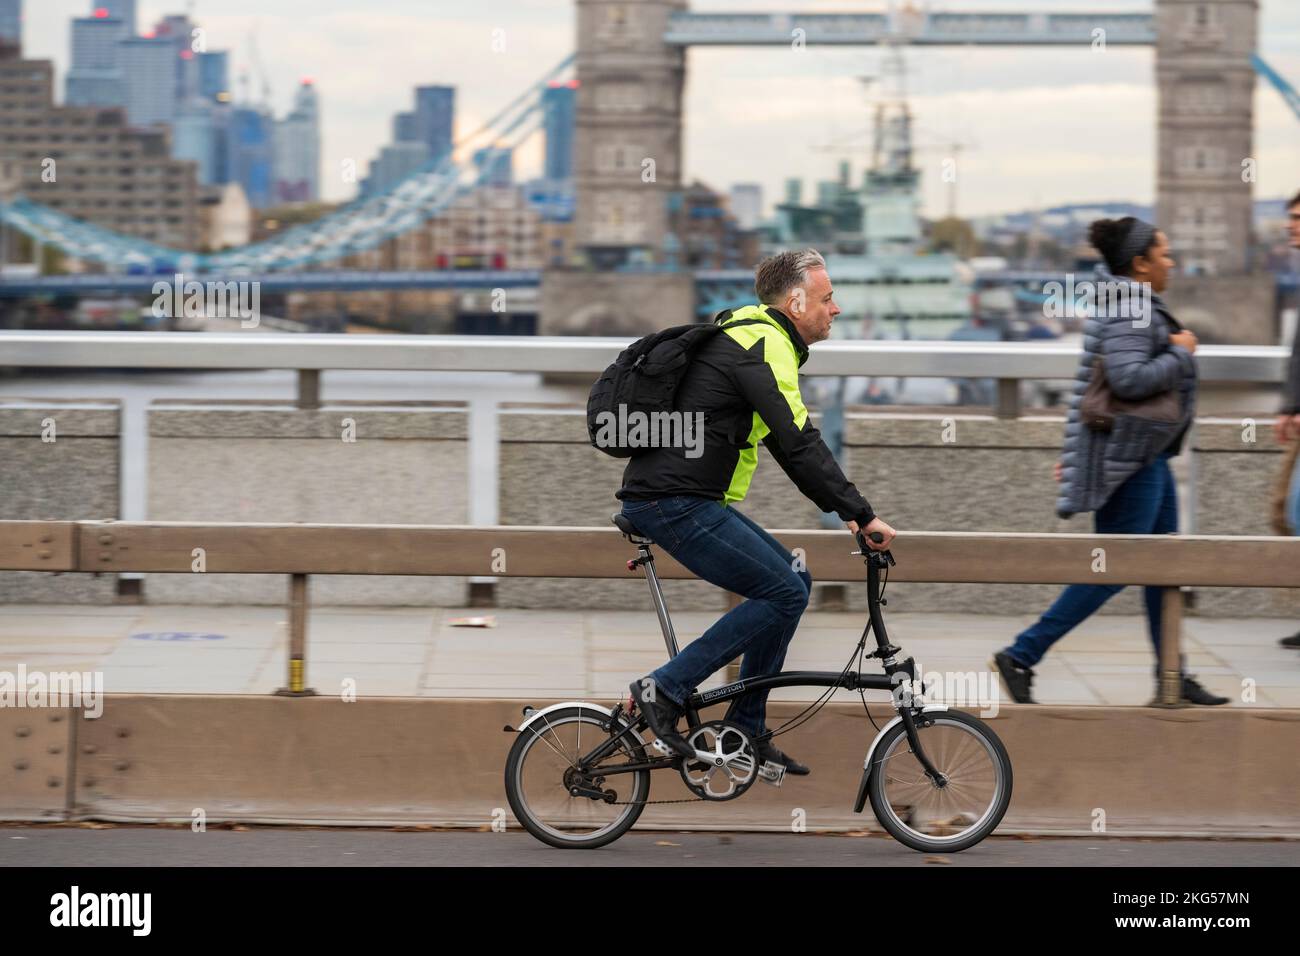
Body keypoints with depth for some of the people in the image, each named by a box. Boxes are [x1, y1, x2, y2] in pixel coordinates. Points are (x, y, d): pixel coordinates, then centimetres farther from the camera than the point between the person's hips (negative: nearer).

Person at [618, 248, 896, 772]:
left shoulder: (750, 336, 20)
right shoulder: (764, 346, -13)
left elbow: (789, 443, 26)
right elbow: (799, 444, -20)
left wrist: (843, 509, 21)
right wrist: (862, 515, -16)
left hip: (681, 498, 10)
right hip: (676, 502, -10)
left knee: (793, 578, 13)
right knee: (785, 592, -10)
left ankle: (745, 729, 14)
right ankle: (665, 689, -8)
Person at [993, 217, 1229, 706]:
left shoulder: (1134, 306, 15)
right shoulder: (1130, 313, -18)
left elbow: (1107, 379, 21)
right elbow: (1129, 379, -31)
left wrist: (1076, 450, 25)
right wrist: (1180, 353, -17)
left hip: (1146, 456, 11)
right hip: (1127, 459, -11)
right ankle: (1021, 656, -5)